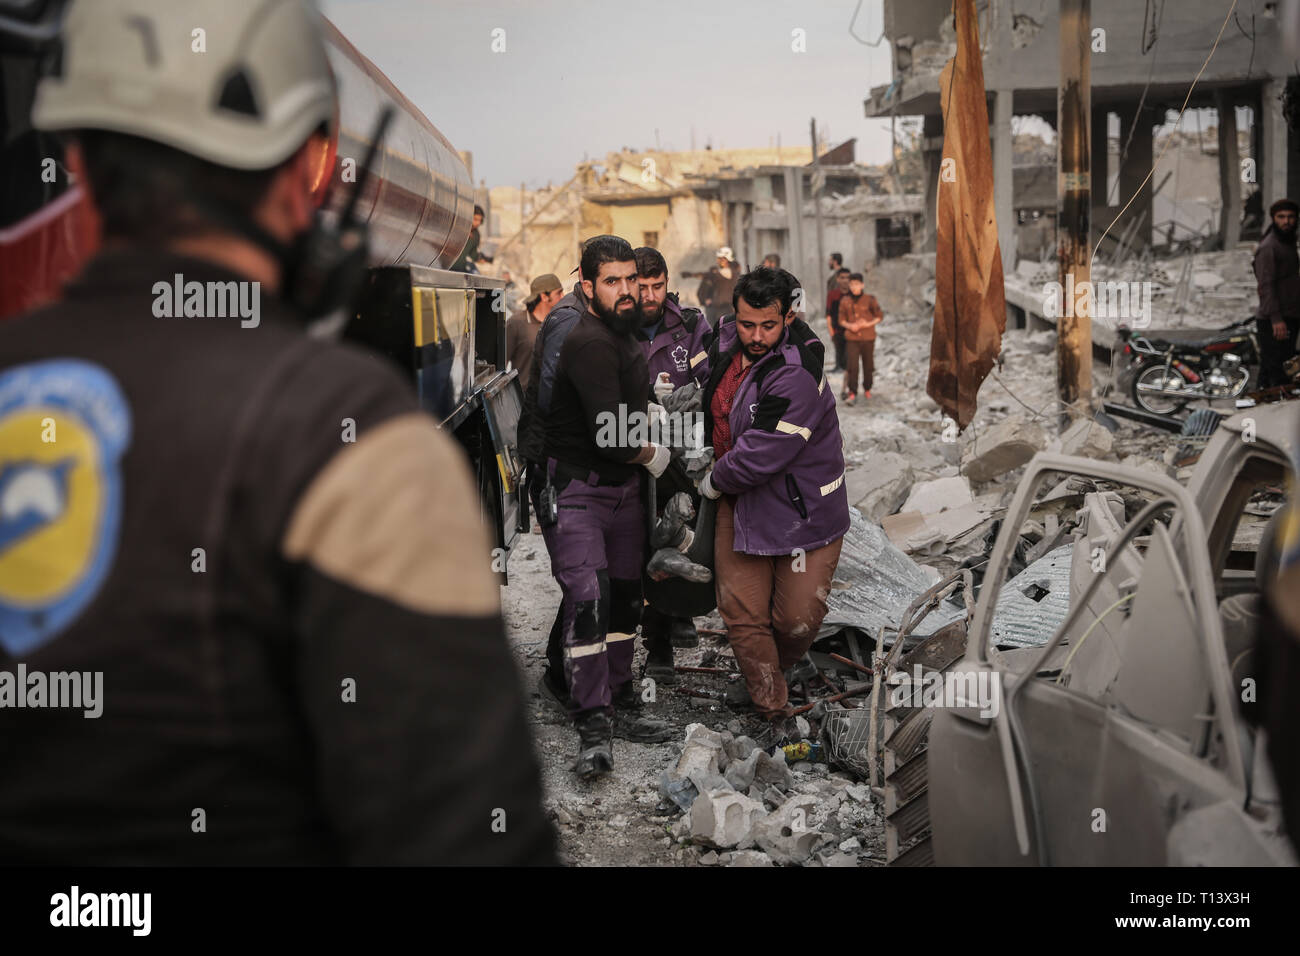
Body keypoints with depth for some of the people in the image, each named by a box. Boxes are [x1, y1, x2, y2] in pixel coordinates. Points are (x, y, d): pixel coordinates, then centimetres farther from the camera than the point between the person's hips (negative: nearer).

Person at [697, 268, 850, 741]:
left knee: (797, 619, 0)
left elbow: (762, 454, -26)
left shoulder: (798, 374, -26)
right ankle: (776, 711, 17)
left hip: (803, 510, -6)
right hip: (739, 505, 6)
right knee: (742, 613, 2)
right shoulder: (726, 343, -2)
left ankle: (768, 673, 32)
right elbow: (710, 405, 23)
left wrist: (716, 481, -11)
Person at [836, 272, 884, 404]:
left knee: (868, 366, 9)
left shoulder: (869, 300, -4)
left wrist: (869, 324, -13)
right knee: (853, 366, -10)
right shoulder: (844, 301, 0)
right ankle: (852, 394, -8)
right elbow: (842, 320, 6)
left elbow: (879, 316, 4)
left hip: (868, 338, 0)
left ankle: (867, 389, 30)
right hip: (852, 339, 0)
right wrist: (850, 326, -14)